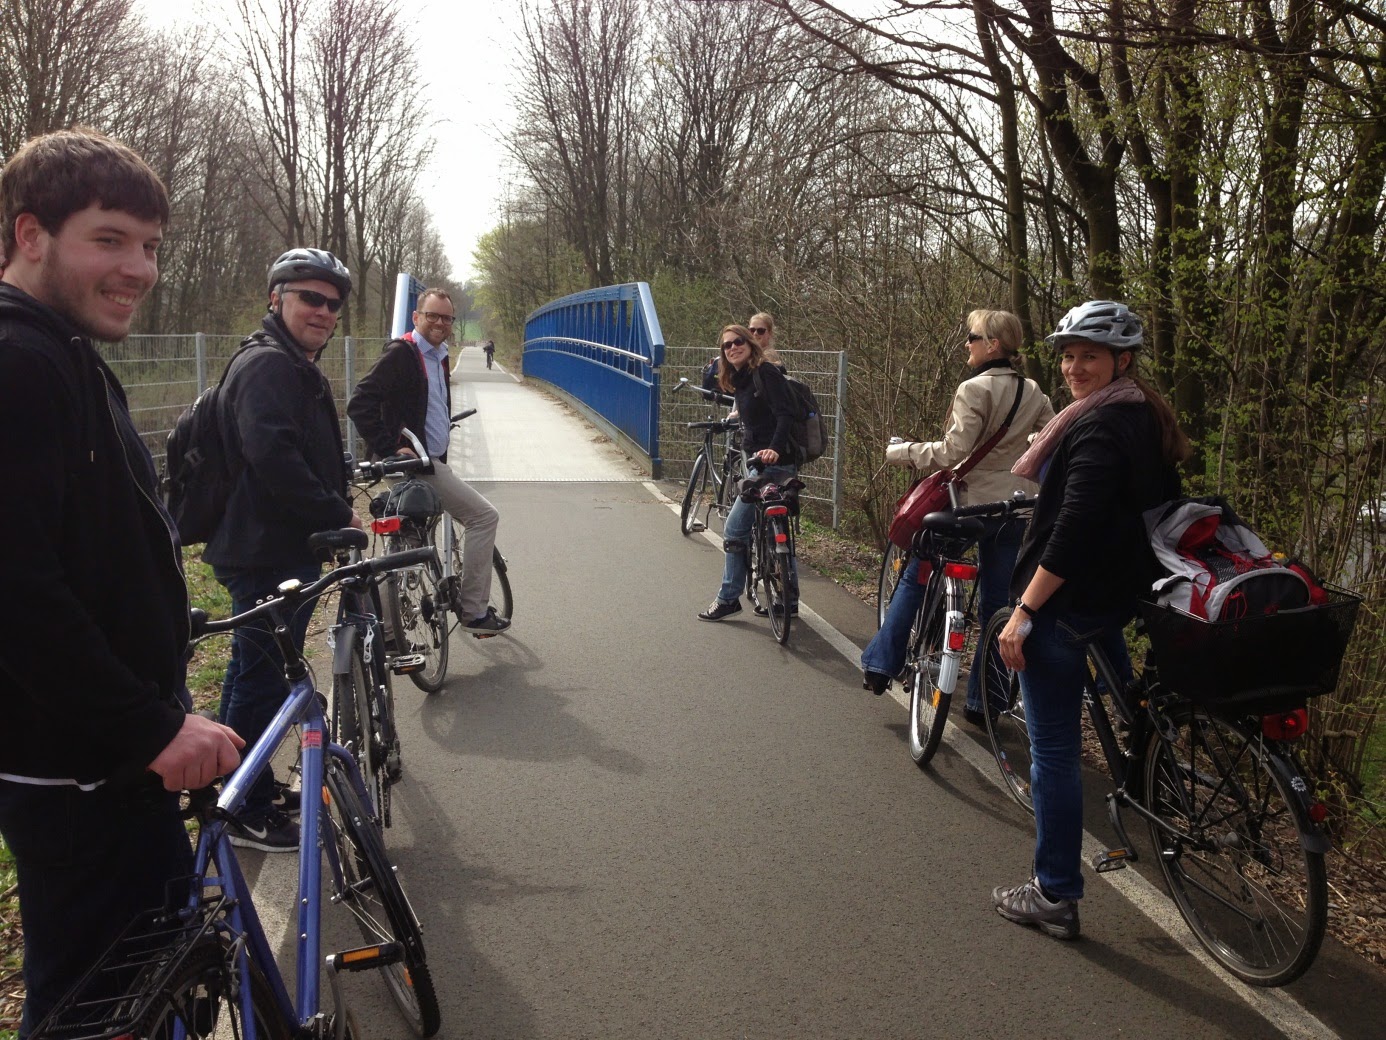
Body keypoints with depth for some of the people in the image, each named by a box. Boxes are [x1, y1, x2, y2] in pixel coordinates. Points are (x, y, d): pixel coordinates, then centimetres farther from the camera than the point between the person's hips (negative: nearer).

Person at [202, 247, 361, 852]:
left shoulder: (297, 366, 19)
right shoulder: (267, 365, -17)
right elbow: (273, 456, -30)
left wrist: (336, 512, 18)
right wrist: (337, 514, -22)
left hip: (283, 548, 11)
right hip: (266, 554, -11)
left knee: (258, 675, 19)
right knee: (260, 679, -2)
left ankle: (259, 789, 33)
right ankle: (247, 815, 9)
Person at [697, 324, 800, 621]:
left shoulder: (766, 372, -12)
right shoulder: (741, 381, 14)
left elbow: (784, 414, -24)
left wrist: (774, 449, -35)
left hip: (773, 463, -10)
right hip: (760, 462, 10)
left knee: (735, 529, -7)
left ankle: (728, 599, 2)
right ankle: (788, 601, 24)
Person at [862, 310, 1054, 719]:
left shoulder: (975, 389, -13)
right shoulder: (1034, 393, 8)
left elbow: (953, 452, -19)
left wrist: (901, 452, -7)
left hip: (972, 501, -6)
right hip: (1017, 507, 6)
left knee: (914, 577, 11)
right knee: (998, 603, 10)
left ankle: (881, 665, 9)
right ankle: (983, 703, 14)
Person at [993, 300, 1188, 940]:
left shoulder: (1097, 427, -18)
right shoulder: (1147, 420, 11)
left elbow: (1074, 528, -26)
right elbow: (1162, 508, 18)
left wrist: (1024, 611, -25)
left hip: (1066, 603, -9)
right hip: (1118, 597, 9)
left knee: (1054, 749, -2)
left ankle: (1055, 897, 6)